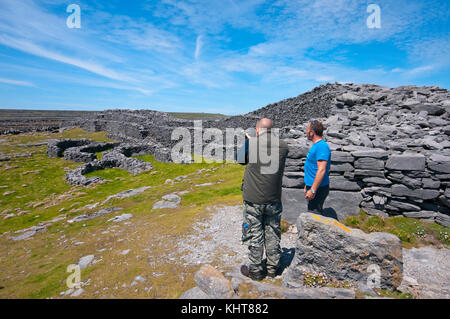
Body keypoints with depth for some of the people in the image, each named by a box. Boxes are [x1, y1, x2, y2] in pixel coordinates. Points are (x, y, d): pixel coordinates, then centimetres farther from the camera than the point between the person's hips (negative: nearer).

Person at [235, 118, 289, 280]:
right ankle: (272, 267, 32)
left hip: (254, 200, -3)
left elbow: (240, 159, 3)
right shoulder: (283, 145, -3)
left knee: (254, 235, 10)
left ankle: (255, 270, 23)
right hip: (274, 199, 4)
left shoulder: (251, 143, -14)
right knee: (273, 234, 17)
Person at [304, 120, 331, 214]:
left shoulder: (322, 146, -19)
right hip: (312, 186, 10)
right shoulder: (316, 145, 14)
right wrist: (307, 186, 23)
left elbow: (321, 170, -26)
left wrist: (312, 190, -26)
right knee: (312, 213, 19)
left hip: (318, 188, -10)